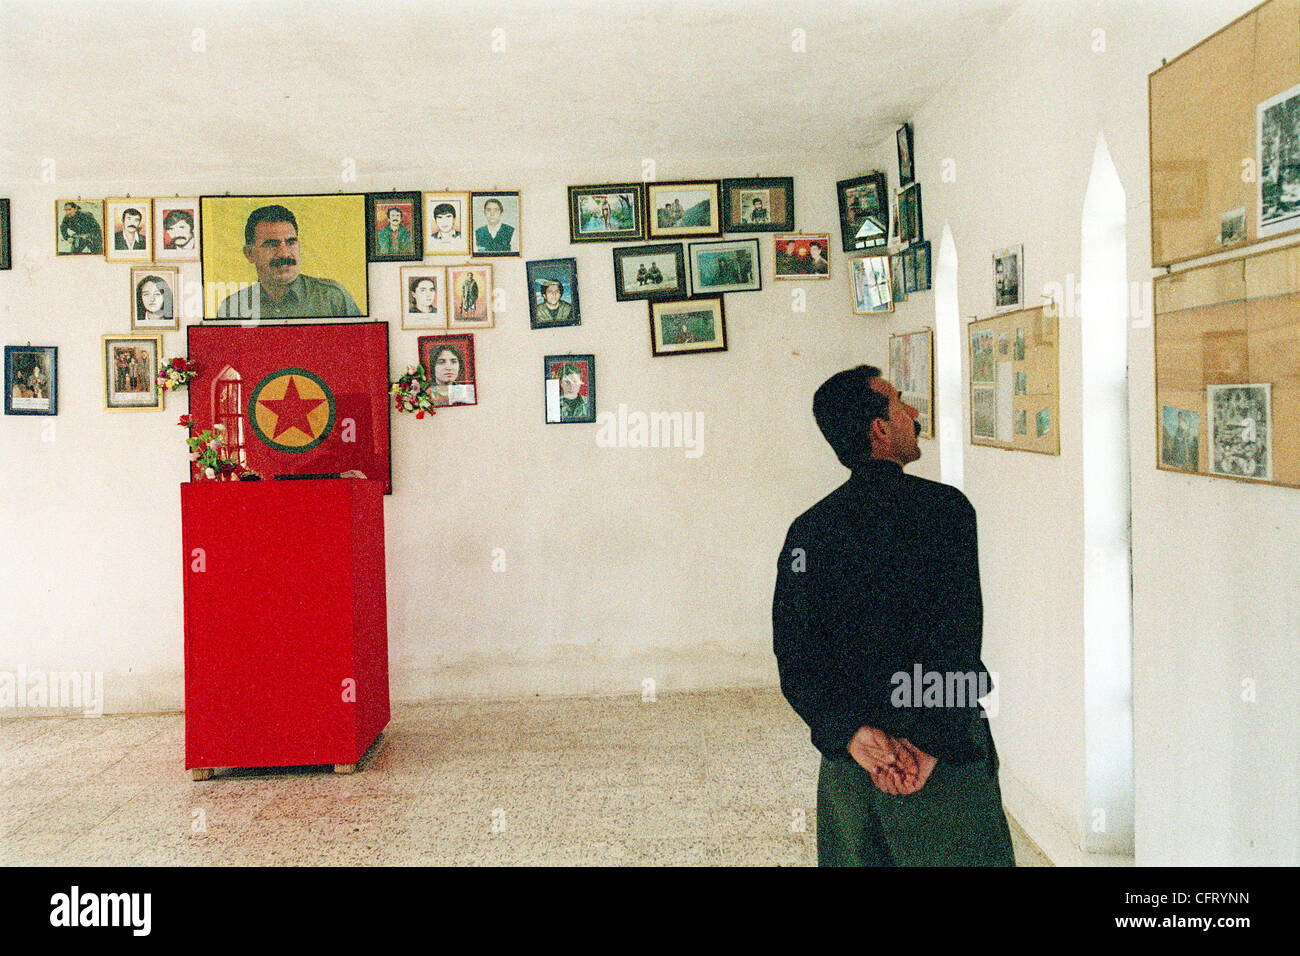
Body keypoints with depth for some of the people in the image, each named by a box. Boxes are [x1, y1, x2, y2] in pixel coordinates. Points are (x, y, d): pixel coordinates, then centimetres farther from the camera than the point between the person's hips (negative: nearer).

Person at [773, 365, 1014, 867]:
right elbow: (959, 632, -17)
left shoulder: (806, 530, 2)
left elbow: (793, 654, -6)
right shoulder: (944, 507, -9)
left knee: (855, 858, 18)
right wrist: (931, 742, -17)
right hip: (946, 753, -4)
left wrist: (848, 732, -12)